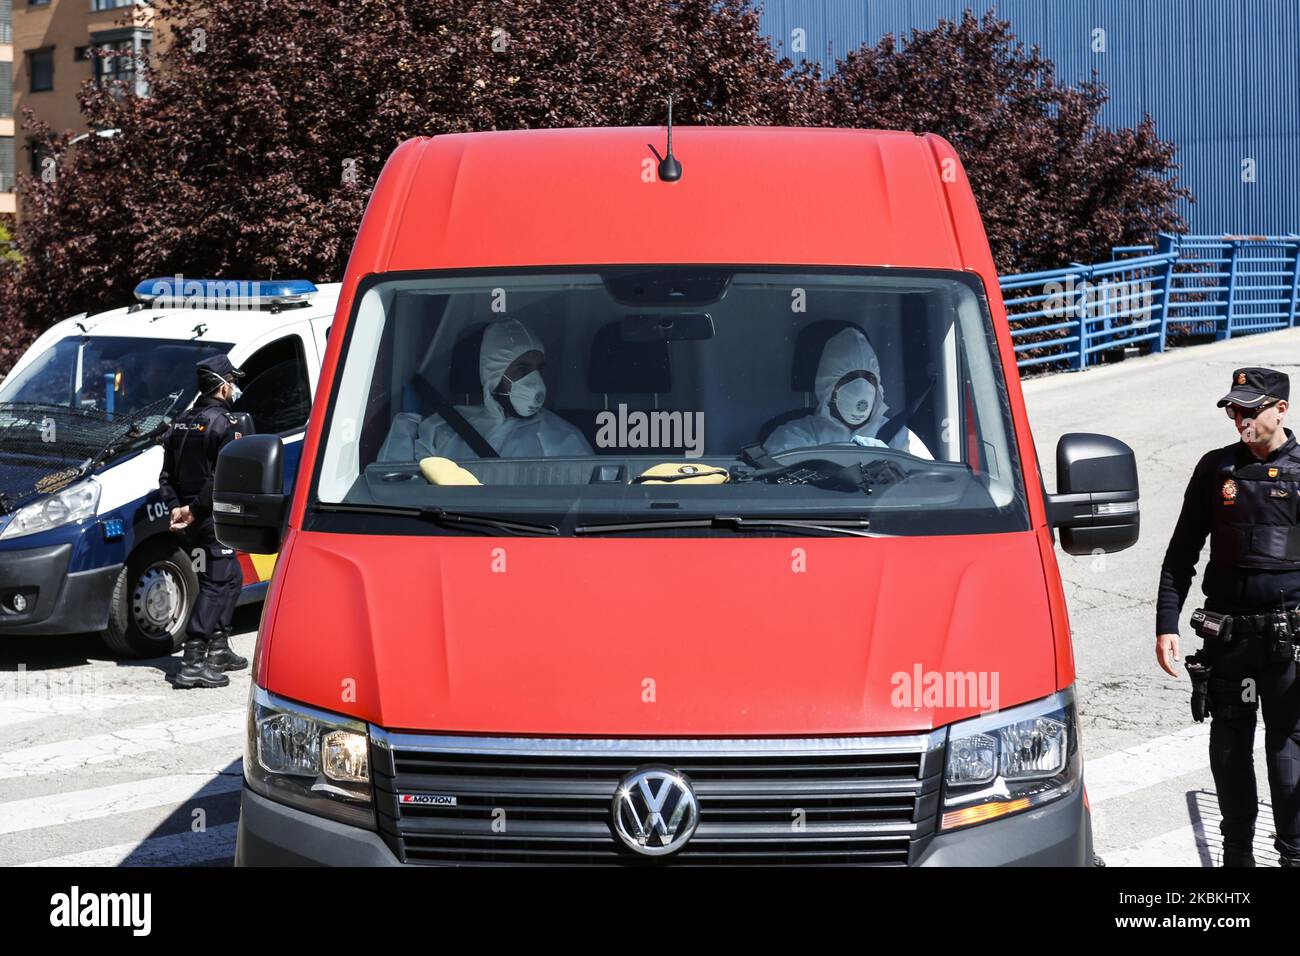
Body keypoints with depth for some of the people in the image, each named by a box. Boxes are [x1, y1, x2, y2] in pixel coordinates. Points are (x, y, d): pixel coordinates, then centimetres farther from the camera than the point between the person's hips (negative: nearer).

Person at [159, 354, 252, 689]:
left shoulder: (181, 424, 14)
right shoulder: (228, 424, -13)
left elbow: (167, 476, 12)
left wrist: (176, 507, 4)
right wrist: (195, 509, -16)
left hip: (191, 519, 9)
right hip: (213, 520, -9)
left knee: (230, 578, 21)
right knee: (215, 586, -7)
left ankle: (219, 650, 27)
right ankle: (193, 664, -14)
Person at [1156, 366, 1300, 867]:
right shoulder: (1216, 468, 6)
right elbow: (1181, 553, 10)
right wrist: (1166, 624, 4)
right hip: (1226, 633, 3)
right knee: (1230, 745, 8)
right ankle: (1237, 849, 20)